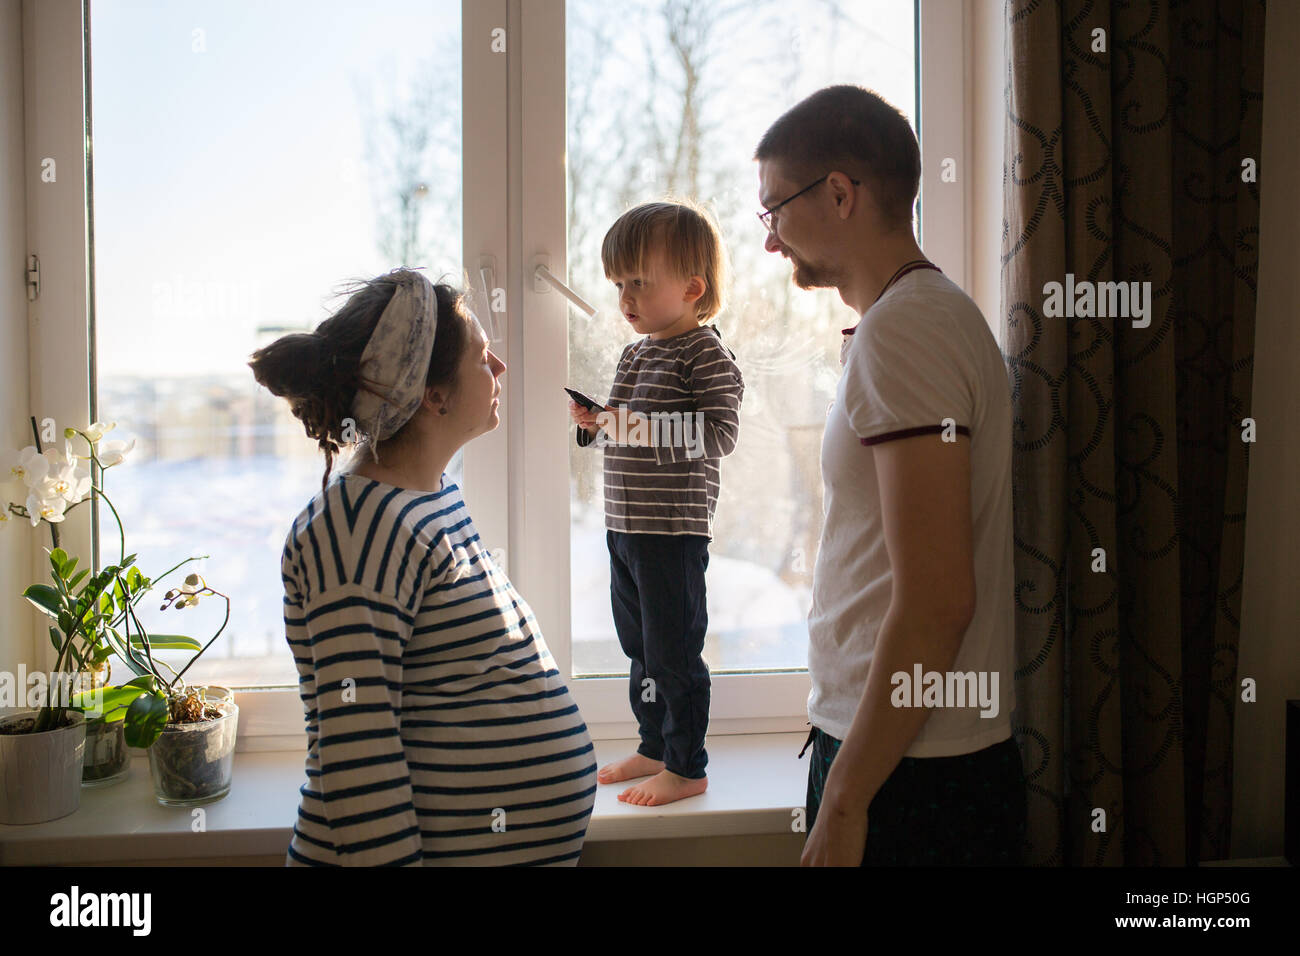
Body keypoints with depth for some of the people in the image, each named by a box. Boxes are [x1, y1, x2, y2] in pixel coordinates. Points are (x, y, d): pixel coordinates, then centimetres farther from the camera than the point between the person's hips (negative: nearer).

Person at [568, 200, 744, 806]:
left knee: (674, 652, -1)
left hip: (675, 531, -9)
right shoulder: (635, 353, 15)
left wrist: (642, 425, -26)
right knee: (639, 648, 18)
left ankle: (687, 769, 13)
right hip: (624, 527, 9)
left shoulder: (705, 353, -11)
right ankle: (655, 747, 33)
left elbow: (721, 433, -20)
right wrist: (594, 424, 2)